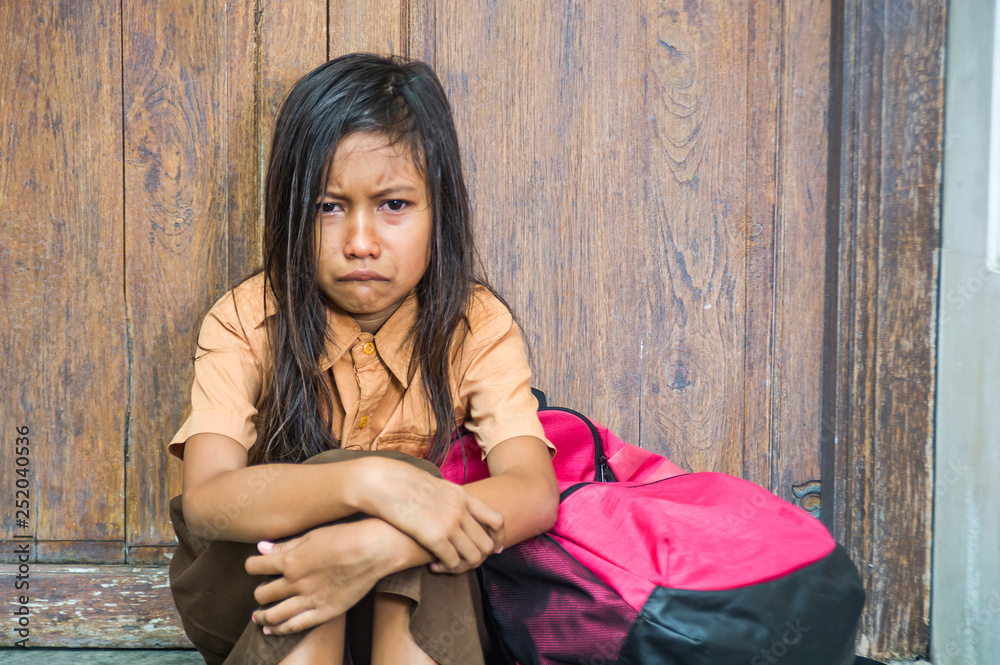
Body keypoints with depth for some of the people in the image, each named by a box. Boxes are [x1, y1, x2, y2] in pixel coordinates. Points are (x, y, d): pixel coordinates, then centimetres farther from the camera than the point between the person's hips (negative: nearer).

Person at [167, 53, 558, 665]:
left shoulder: (475, 324, -11)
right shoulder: (245, 322, -12)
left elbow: (534, 493, -26)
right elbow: (205, 502, -26)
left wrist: (374, 547, -43)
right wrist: (367, 480, -44)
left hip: (415, 602, 1)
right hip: (245, 602, 0)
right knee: (376, 477, -30)